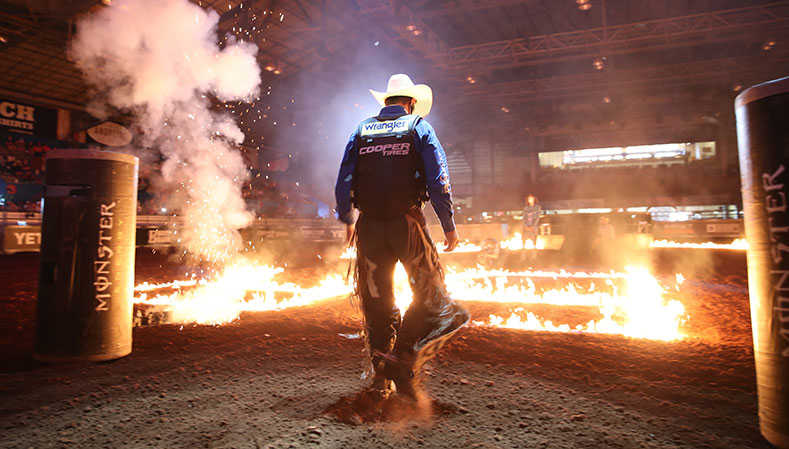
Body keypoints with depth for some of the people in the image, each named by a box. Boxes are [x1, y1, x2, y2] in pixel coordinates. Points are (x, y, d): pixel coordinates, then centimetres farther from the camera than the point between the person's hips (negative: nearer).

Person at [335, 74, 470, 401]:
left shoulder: (362, 130, 12)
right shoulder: (418, 127, 4)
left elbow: (343, 183, 9)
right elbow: (438, 181, -5)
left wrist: (347, 221, 20)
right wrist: (449, 225, 1)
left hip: (369, 226, 4)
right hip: (407, 224, -3)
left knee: (377, 303, 14)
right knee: (429, 296, 9)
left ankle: (381, 378, 21)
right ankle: (404, 363, -4)